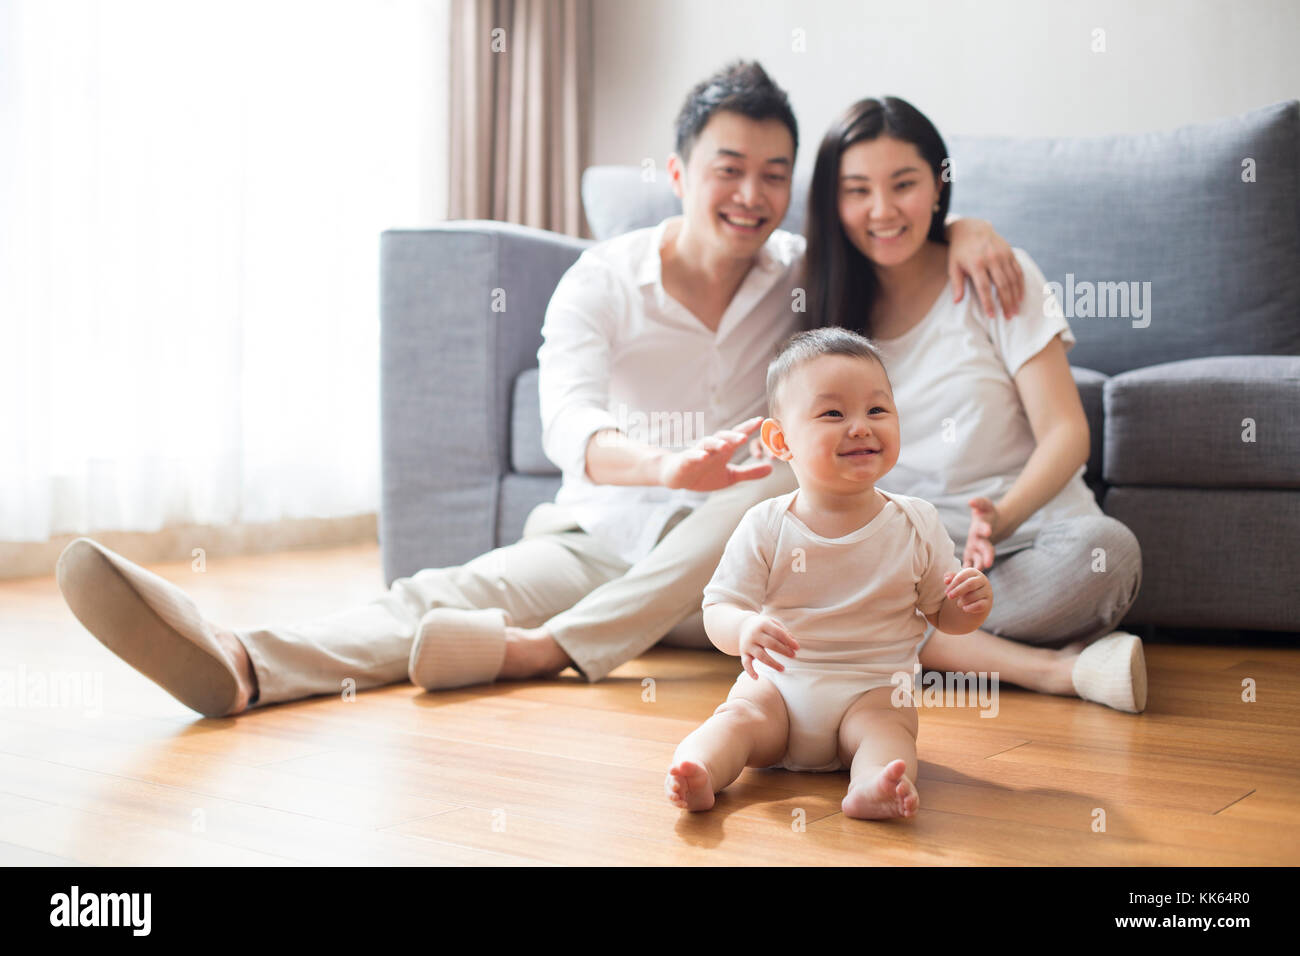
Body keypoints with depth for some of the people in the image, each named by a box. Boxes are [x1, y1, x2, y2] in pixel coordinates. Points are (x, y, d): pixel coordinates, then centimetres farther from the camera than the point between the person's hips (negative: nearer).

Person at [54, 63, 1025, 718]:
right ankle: (246, 665, -56)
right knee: (455, 588, -29)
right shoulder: (602, 281, -6)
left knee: (786, 486, -33)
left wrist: (961, 226, -13)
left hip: (723, 566, 1)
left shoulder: (801, 276, 3)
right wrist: (668, 467, -45)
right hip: (598, 540, -1)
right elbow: (566, 420, -22)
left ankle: (552, 647, -38)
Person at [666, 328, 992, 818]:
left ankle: (871, 787, -53)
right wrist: (744, 629, -30)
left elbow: (943, 612, 8)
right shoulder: (765, 527, -6)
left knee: (886, 724, -29)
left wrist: (970, 604, -17)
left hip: (875, 690, 0)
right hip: (778, 685, 0)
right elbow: (718, 610, -6)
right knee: (740, 716, -25)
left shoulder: (917, 524, -1)